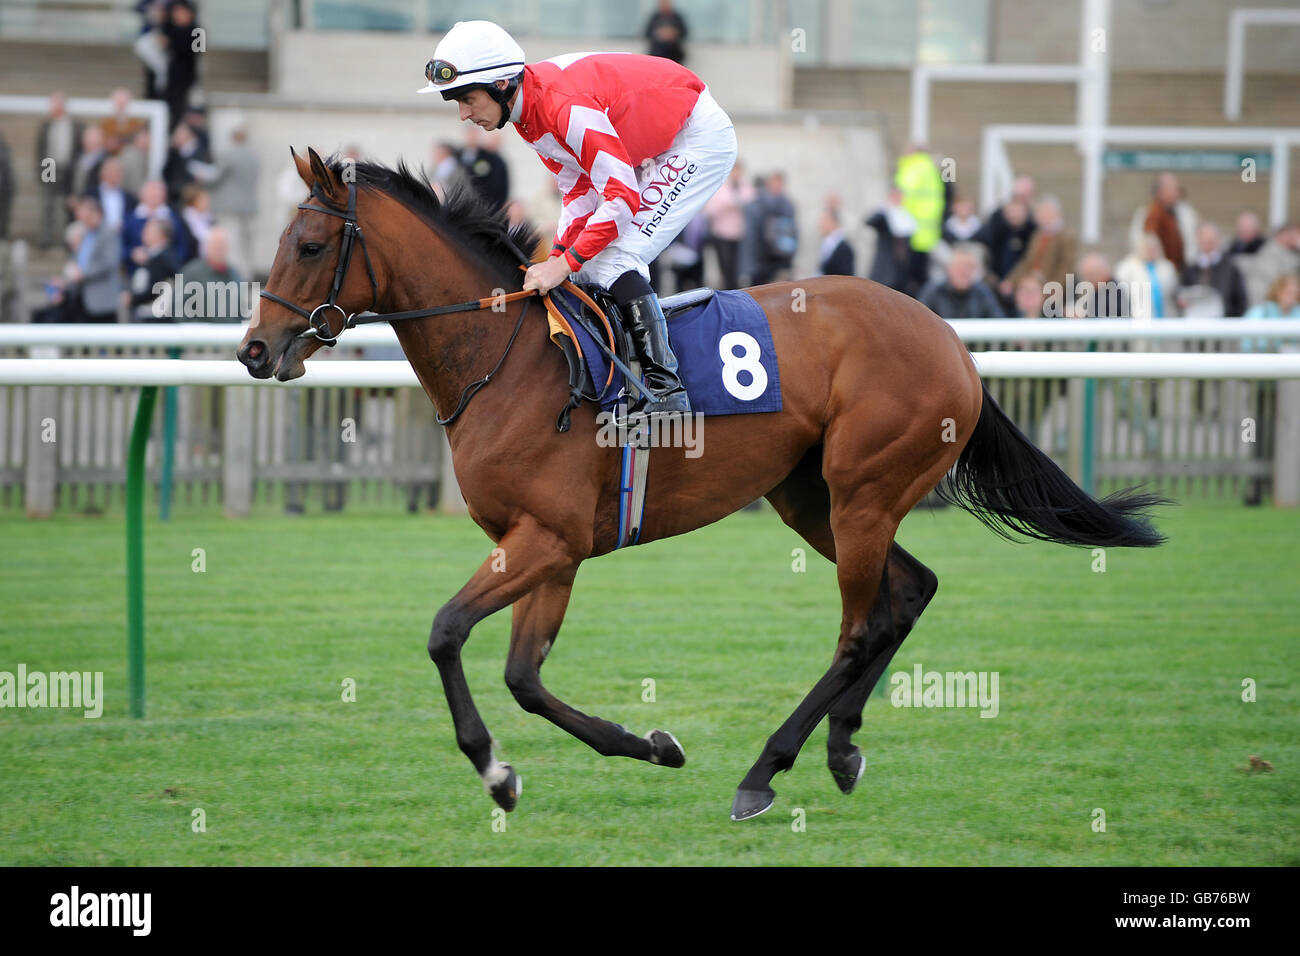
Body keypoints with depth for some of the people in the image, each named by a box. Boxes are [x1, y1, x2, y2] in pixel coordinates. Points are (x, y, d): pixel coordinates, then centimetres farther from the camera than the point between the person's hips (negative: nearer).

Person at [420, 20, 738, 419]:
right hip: (650, 152, 10)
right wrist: (558, 256, -9)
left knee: (615, 262, -19)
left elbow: (623, 196, -31)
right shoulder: (528, 114, -2)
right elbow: (580, 190, 4)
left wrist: (566, 263, -28)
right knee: (590, 264, 5)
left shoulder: (566, 108, -32)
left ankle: (666, 390, -19)